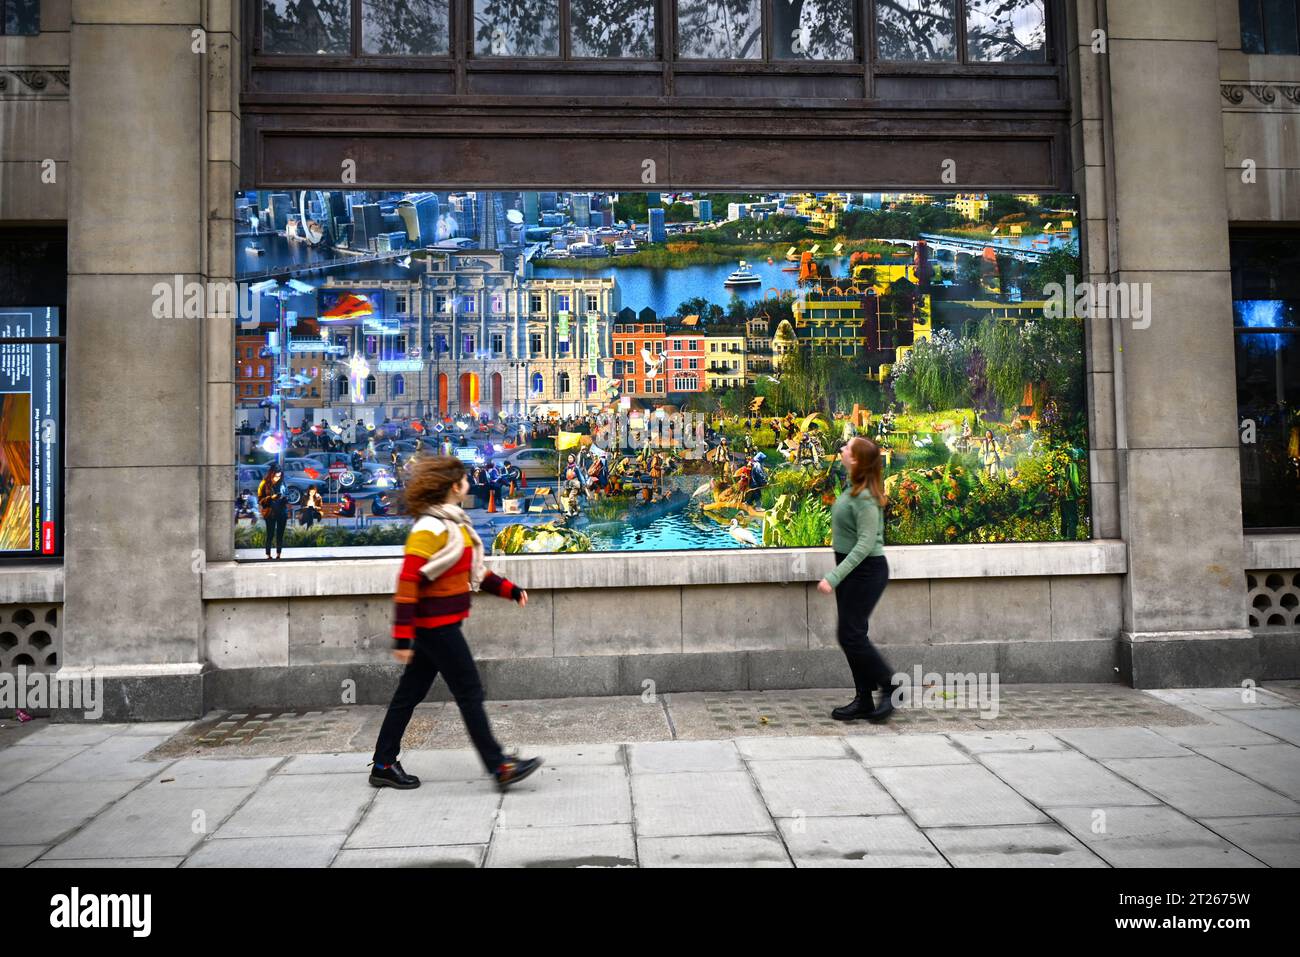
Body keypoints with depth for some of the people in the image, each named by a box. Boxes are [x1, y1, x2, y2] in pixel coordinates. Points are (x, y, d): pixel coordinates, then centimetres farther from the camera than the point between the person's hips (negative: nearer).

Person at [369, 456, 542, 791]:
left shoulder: (453, 522, 10)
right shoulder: (430, 528, -19)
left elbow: (473, 570, 19)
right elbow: (408, 582, -22)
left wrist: (509, 589, 12)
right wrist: (402, 637, -23)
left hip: (439, 625, 9)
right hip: (436, 625, -9)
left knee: (410, 693, 14)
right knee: (470, 692, -3)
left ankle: (383, 766, 24)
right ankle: (499, 767, 5)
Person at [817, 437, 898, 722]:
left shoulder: (864, 497, -22)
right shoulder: (853, 489, 6)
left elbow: (865, 544, -25)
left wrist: (834, 577, -27)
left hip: (865, 570, -9)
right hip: (850, 569, 9)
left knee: (850, 634, -6)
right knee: (853, 634, 11)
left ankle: (891, 687, 9)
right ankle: (864, 701, 19)